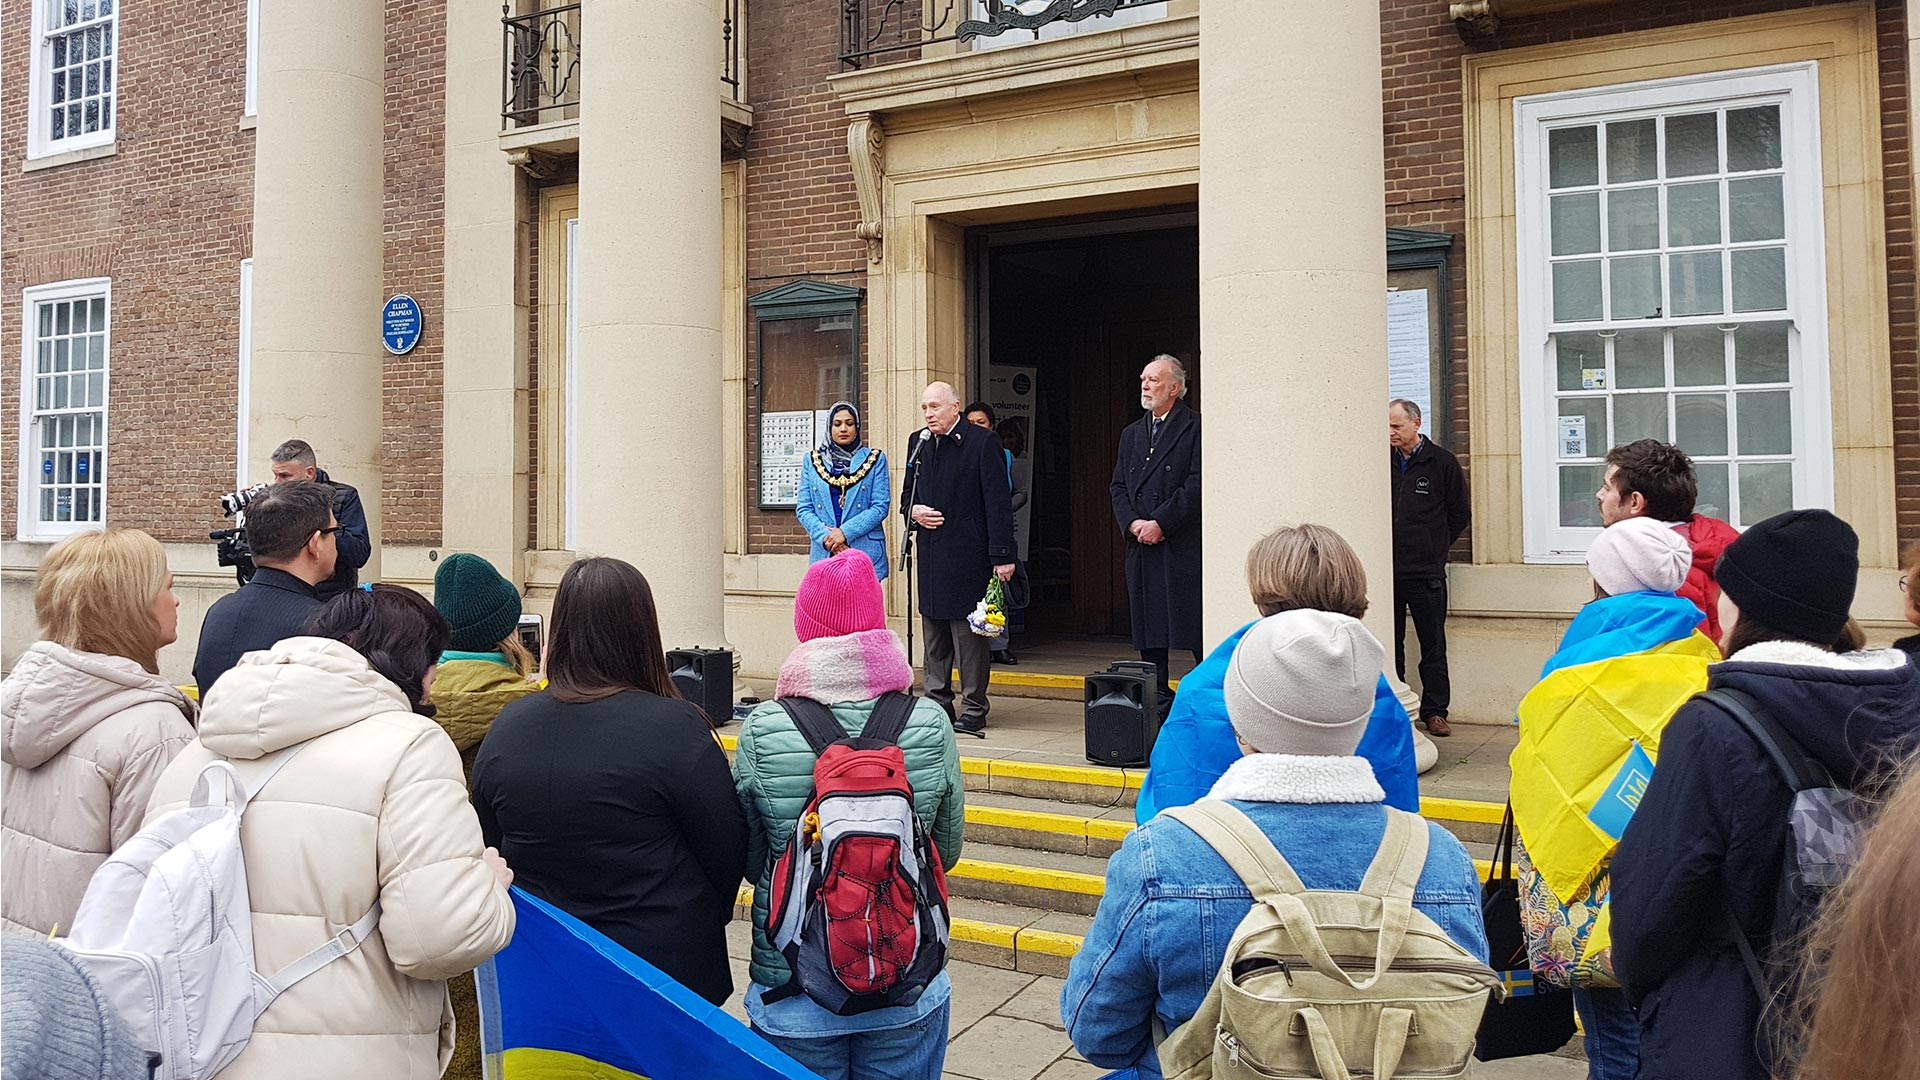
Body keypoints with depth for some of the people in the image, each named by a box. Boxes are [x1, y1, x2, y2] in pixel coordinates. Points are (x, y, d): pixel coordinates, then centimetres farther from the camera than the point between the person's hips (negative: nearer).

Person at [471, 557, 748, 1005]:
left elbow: (491, 850, 8)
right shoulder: (674, 728, -20)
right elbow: (728, 854, -10)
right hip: (667, 971, -4)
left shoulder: (507, 727, -5)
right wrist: (701, 920, 10)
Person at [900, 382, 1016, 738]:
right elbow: (907, 493, 24)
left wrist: (1002, 555, -15)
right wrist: (913, 511, 0)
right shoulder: (919, 443, 14)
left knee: (969, 634, -3)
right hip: (930, 554, 7)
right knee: (933, 634, 11)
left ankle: (973, 712, 4)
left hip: (967, 554, -6)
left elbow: (999, 502, -9)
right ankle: (937, 705, 21)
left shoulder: (982, 442, -6)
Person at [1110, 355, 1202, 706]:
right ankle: (1157, 700, 16)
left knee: (1195, 630, -6)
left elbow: (1197, 484, -11)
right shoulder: (1131, 434, 19)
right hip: (1141, 547, 6)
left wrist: (1160, 523, -14)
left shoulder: (1195, 428, -2)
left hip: (1184, 546, -6)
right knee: (1149, 630, 9)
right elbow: (1118, 486, 14)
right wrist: (1133, 523, -4)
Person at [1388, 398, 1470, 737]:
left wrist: (1434, 547, 8)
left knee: (1433, 646, 5)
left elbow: (1461, 515, 8)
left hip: (1427, 572, -2)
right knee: (1389, 644, 7)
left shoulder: (1443, 463, 0)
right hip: (1388, 570, 3)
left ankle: (1434, 711, 13)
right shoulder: (1383, 461, 7)